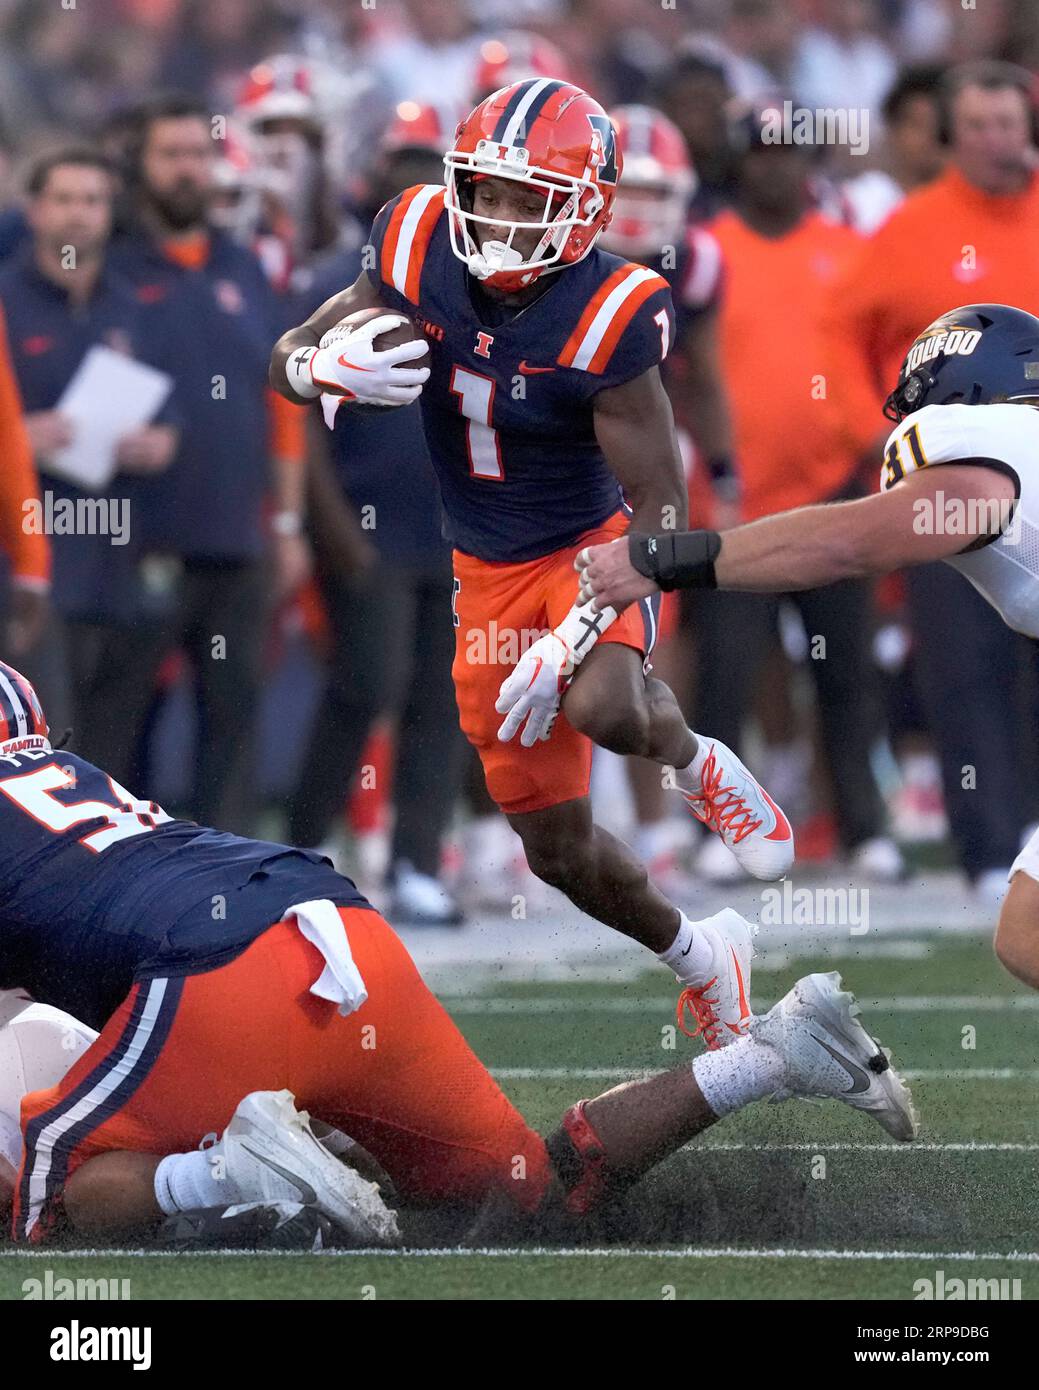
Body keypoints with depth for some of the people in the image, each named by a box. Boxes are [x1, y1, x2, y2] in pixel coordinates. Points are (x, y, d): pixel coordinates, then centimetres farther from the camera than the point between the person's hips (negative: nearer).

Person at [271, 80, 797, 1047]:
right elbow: (288, 359, -4)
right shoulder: (420, 250, -14)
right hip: (489, 571, 4)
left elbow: (660, 506, -20)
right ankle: (702, 966, 38)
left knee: (604, 710, -37)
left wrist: (573, 637, -27)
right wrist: (328, 367, -29)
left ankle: (700, 766, 1)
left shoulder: (608, 321, -26)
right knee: (557, 848, 9)